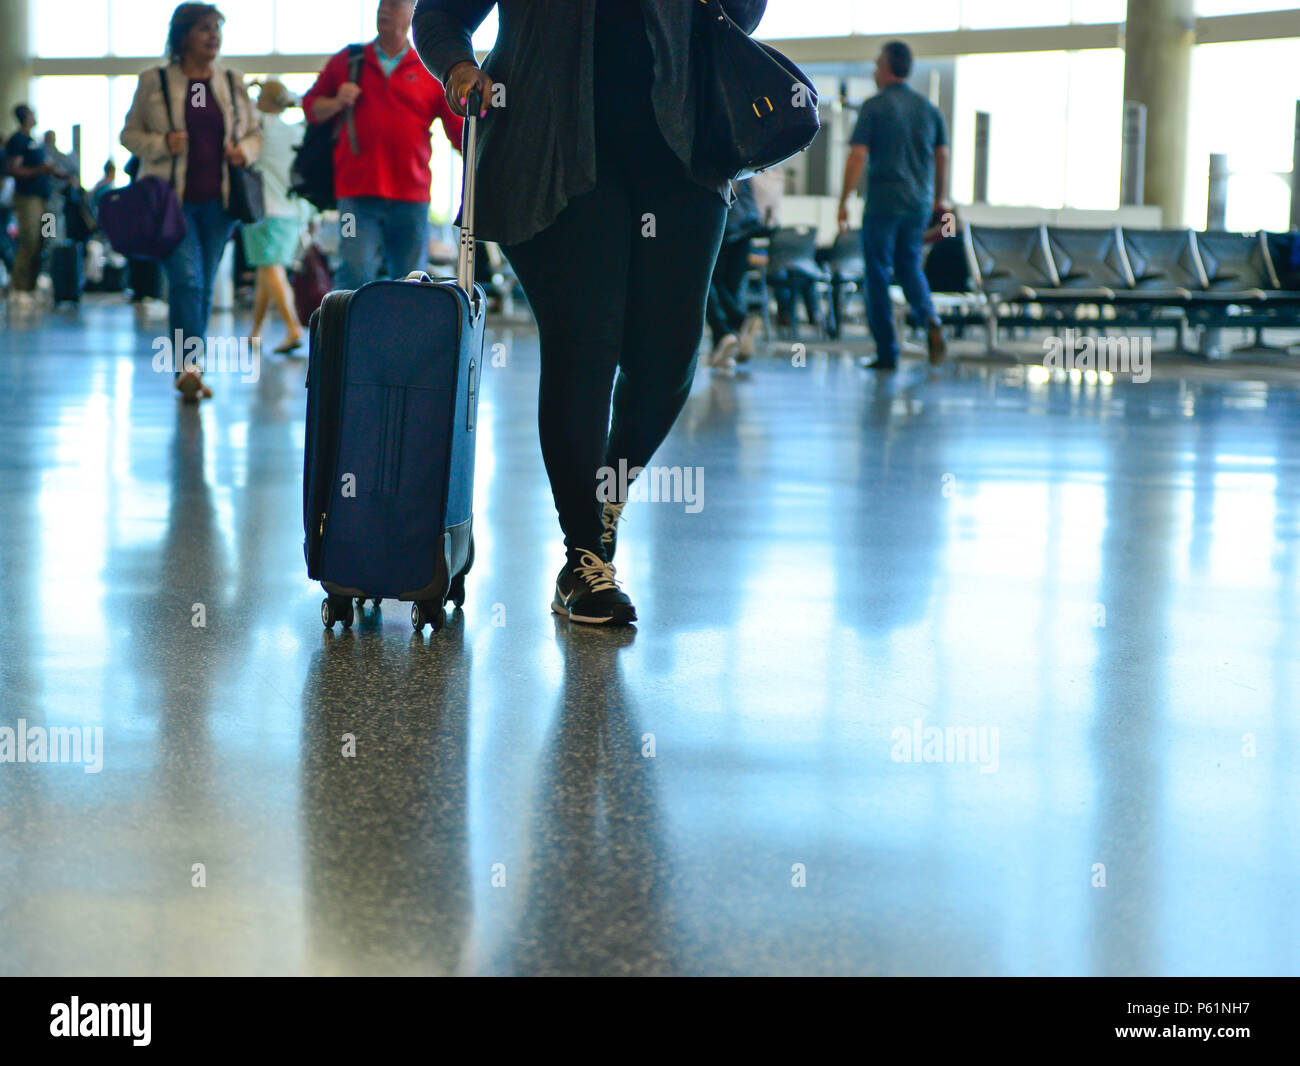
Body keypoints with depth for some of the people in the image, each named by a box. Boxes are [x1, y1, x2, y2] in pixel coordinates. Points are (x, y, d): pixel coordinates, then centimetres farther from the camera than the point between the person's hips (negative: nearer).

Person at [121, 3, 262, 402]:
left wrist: (244, 151, -4)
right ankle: (189, 366, -22)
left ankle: (188, 373, 18)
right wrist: (161, 143, -13)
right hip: (170, 200, -3)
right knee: (186, 279, -18)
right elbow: (130, 134, 6)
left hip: (217, 202, 4)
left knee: (204, 287, 7)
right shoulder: (154, 82, 3)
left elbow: (254, 133, 18)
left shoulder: (233, 83, 12)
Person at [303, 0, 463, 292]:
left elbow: (460, 129, 6)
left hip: (411, 194, 1)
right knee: (356, 272, -14)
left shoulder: (431, 71, 10)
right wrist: (336, 103, -3)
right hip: (357, 191, -1)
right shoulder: (347, 61, 13)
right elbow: (310, 106, 18)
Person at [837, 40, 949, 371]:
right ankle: (930, 320, -9)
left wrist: (844, 201, -8)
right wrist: (940, 198, 25)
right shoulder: (928, 108, 10)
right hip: (919, 202, 5)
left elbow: (858, 155, -12)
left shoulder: (874, 107, -5)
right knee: (909, 267, 19)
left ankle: (887, 353, 2)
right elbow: (942, 155, 14)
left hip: (883, 200, -5)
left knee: (878, 274, 3)